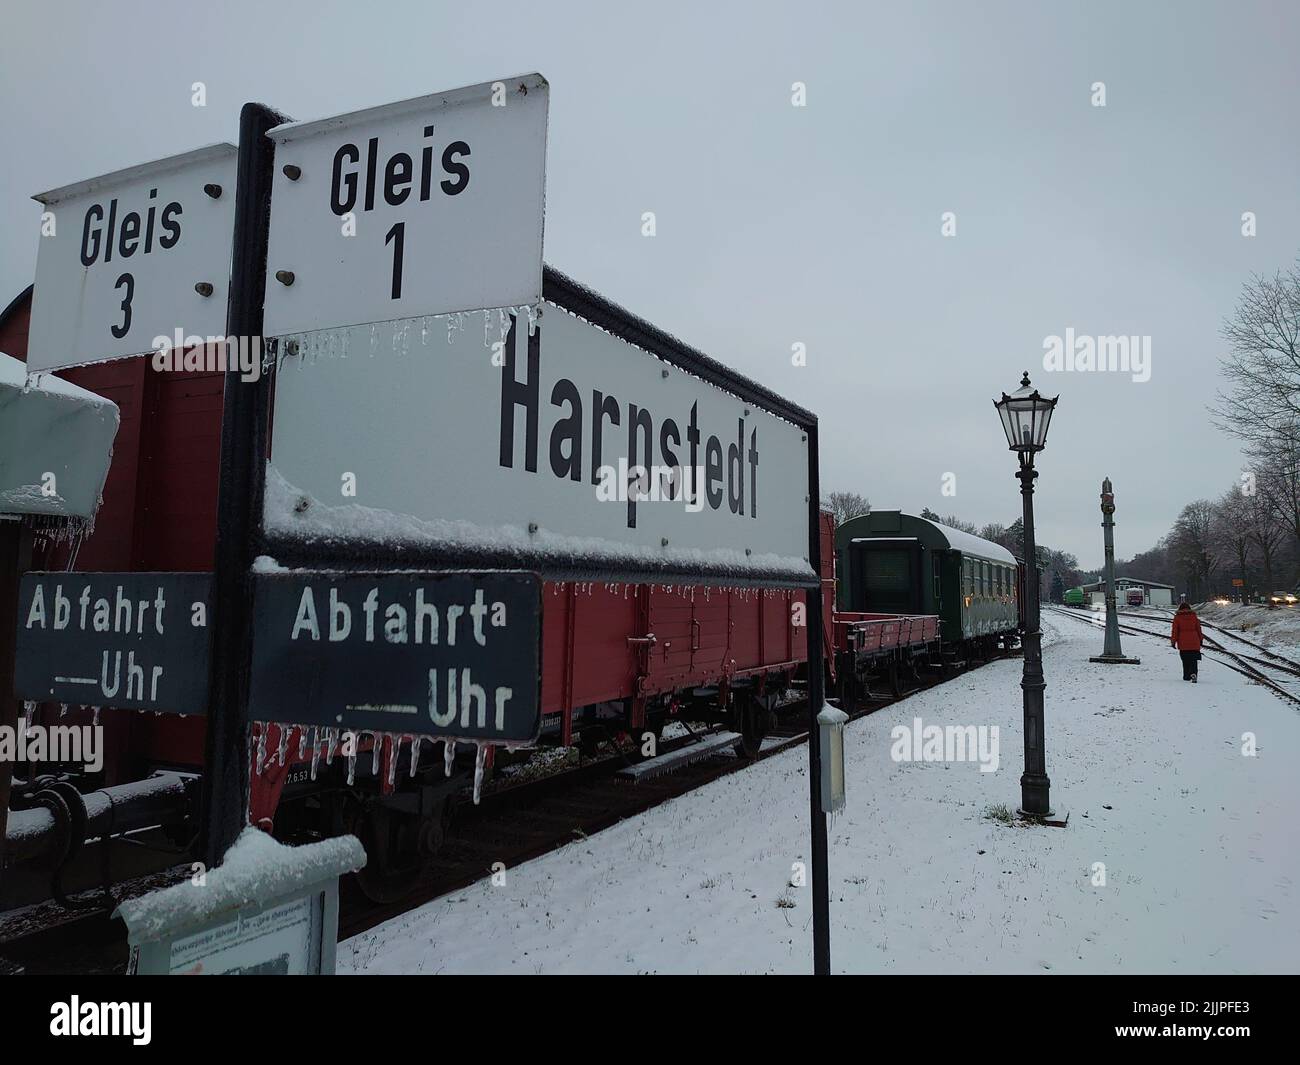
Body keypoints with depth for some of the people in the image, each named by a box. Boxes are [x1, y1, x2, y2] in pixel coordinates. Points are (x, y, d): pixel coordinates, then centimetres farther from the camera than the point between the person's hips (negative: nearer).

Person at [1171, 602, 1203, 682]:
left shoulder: (1177, 617, -2)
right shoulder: (1194, 616, 3)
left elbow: (1175, 630, -2)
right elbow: (1198, 629, 10)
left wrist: (1173, 641, 4)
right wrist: (1200, 640, 20)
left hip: (1183, 643, -1)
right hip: (1194, 642, 1)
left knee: (1185, 660, 11)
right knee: (1193, 660, 1)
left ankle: (1186, 676, 14)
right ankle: (1193, 673, -22)